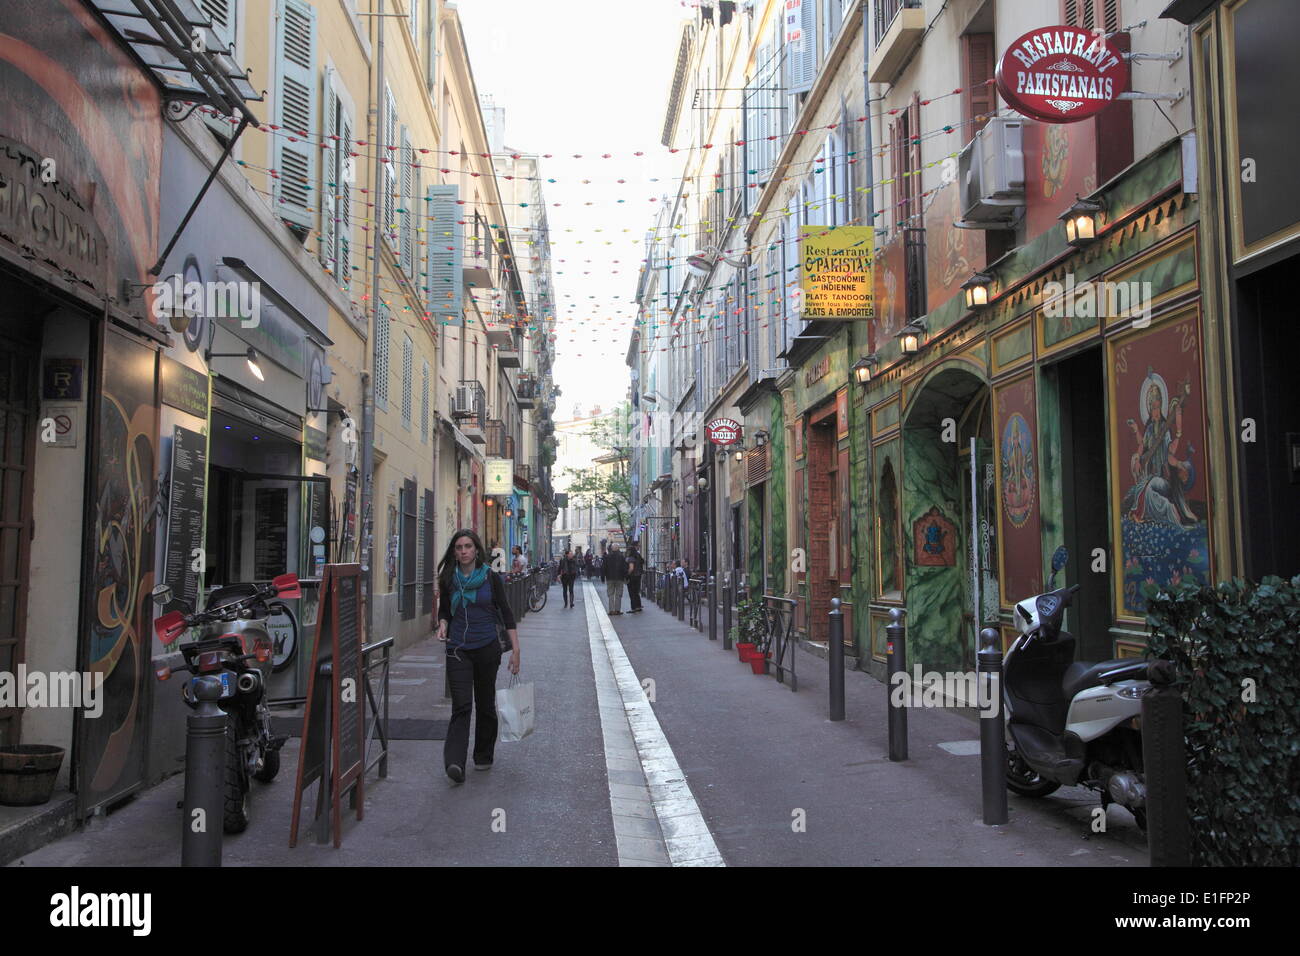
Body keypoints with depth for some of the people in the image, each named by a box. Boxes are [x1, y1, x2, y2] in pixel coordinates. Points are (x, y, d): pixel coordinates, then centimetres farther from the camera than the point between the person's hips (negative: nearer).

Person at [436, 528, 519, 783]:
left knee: (485, 704, 10)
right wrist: (443, 625, -6)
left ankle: (484, 756, 26)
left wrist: (515, 649, -6)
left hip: (487, 648, 0)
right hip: (458, 650, 0)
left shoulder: (491, 578, -2)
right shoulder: (448, 580, 3)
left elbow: (506, 614, 0)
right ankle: (454, 762, -18)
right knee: (461, 705, -11)